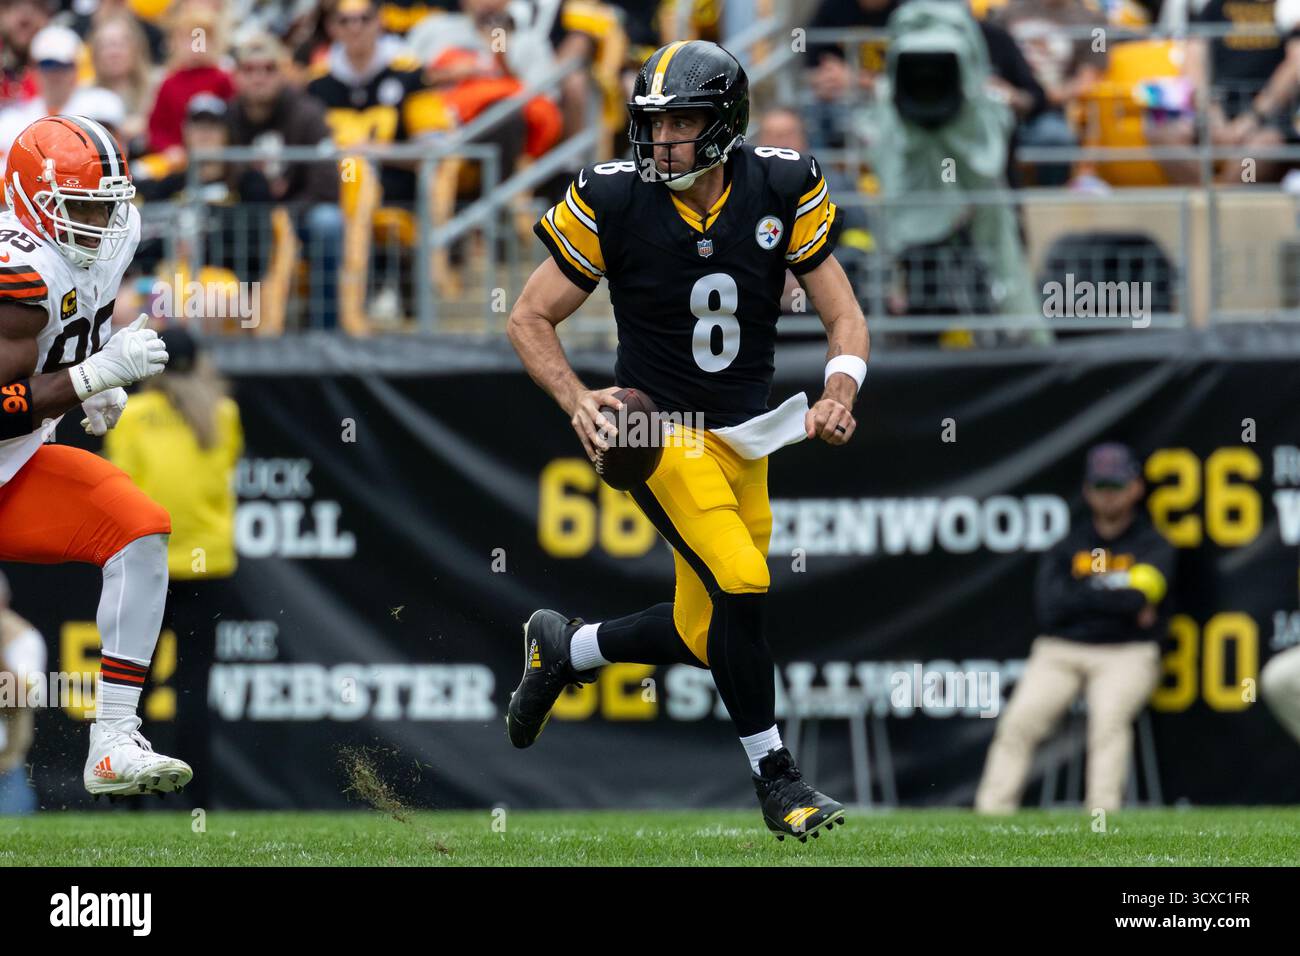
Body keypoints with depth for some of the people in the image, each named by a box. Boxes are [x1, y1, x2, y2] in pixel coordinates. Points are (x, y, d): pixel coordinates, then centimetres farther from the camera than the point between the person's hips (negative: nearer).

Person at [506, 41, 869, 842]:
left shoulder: (783, 191, -7)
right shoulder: (613, 202, -13)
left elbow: (844, 316, -1)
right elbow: (531, 318, -3)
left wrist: (839, 397, -20)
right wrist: (577, 400, -19)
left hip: (743, 438, 4)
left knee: (702, 639, 8)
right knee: (742, 586, -22)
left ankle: (566, 648, 36)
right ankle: (775, 776, -7)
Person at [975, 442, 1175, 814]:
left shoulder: (1153, 546, 9)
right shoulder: (1067, 548, 16)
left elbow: (1139, 598, -12)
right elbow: (1050, 609, -2)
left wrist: (1084, 593, -3)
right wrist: (1118, 599, -5)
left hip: (1126, 654, -3)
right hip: (1059, 652, 3)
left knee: (1109, 717, -30)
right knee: (1019, 720, -19)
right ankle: (991, 814, -22)